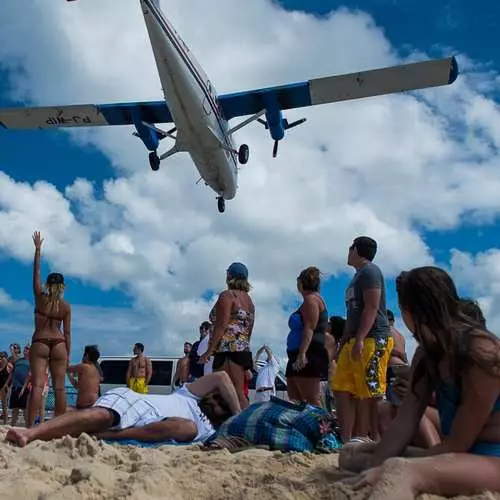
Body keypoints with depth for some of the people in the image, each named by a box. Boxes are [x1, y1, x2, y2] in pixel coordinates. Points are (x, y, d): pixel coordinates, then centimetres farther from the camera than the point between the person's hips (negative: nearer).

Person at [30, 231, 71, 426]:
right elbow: (67, 333, 2)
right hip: (59, 345, 1)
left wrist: (38, 249, 9)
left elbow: (36, 273, 5)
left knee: (37, 385, -8)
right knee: (59, 387, 3)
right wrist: (68, 354, 8)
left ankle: (30, 427, -15)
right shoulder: (66, 307, 3)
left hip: (39, 344, -1)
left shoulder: (40, 298, 1)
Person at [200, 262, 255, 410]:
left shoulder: (227, 295, -3)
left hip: (229, 349, -8)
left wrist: (209, 351, -12)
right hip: (243, 350, 9)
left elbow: (221, 326, -12)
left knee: (237, 395, -11)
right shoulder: (249, 300, 21)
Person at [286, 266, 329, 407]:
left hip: (308, 355, -10)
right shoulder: (310, 300, 23)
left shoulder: (311, 299, -5)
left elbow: (309, 329, -17)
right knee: (295, 400, 6)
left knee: (312, 400, -13)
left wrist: (302, 353, -25)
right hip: (298, 356, 10)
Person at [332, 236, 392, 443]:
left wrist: (359, 340, -22)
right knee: (342, 390, 6)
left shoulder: (369, 271, -5)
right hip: (355, 341, 10)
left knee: (372, 394, -9)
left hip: (372, 340, -10)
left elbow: (372, 308, -16)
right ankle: (346, 440, 9)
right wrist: (344, 343, 23)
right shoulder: (357, 276, 25)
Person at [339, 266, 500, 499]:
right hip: (455, 455, 8)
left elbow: (458, 442, -17)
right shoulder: (427, 354, 6)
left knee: (397, 471, -37)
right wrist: (374, 465, -14)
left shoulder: (481, 352, -18)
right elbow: (405, 420, -2)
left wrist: (383, 470, -18)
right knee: (351, 454, 7)